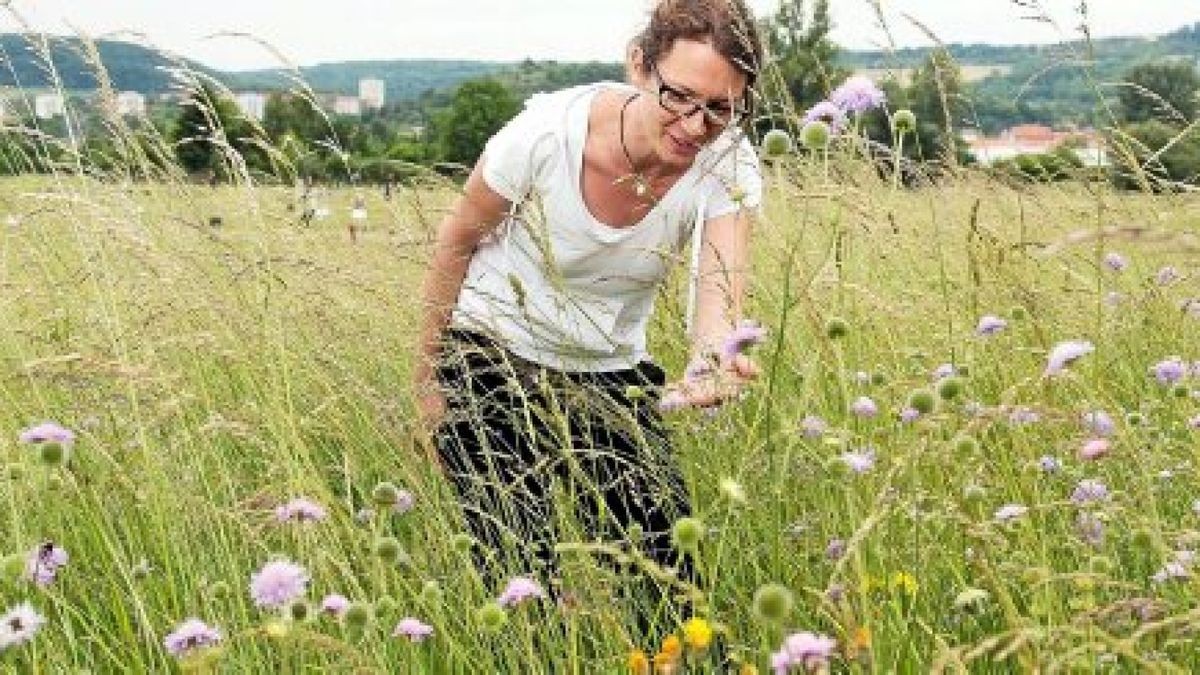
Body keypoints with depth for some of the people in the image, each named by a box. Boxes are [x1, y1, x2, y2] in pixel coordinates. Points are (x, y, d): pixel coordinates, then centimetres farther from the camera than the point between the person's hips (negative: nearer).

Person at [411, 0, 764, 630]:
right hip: (493, 360, -2)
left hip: (613, 376, 3)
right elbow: (457, 242, -11)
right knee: (522, 573, -9)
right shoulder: (548, 131, -26)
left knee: (669, 568, -2)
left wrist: (713, 357, -55)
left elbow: (720, 292, -31)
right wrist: (426, 383, -7)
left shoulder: (727, 166, -19)